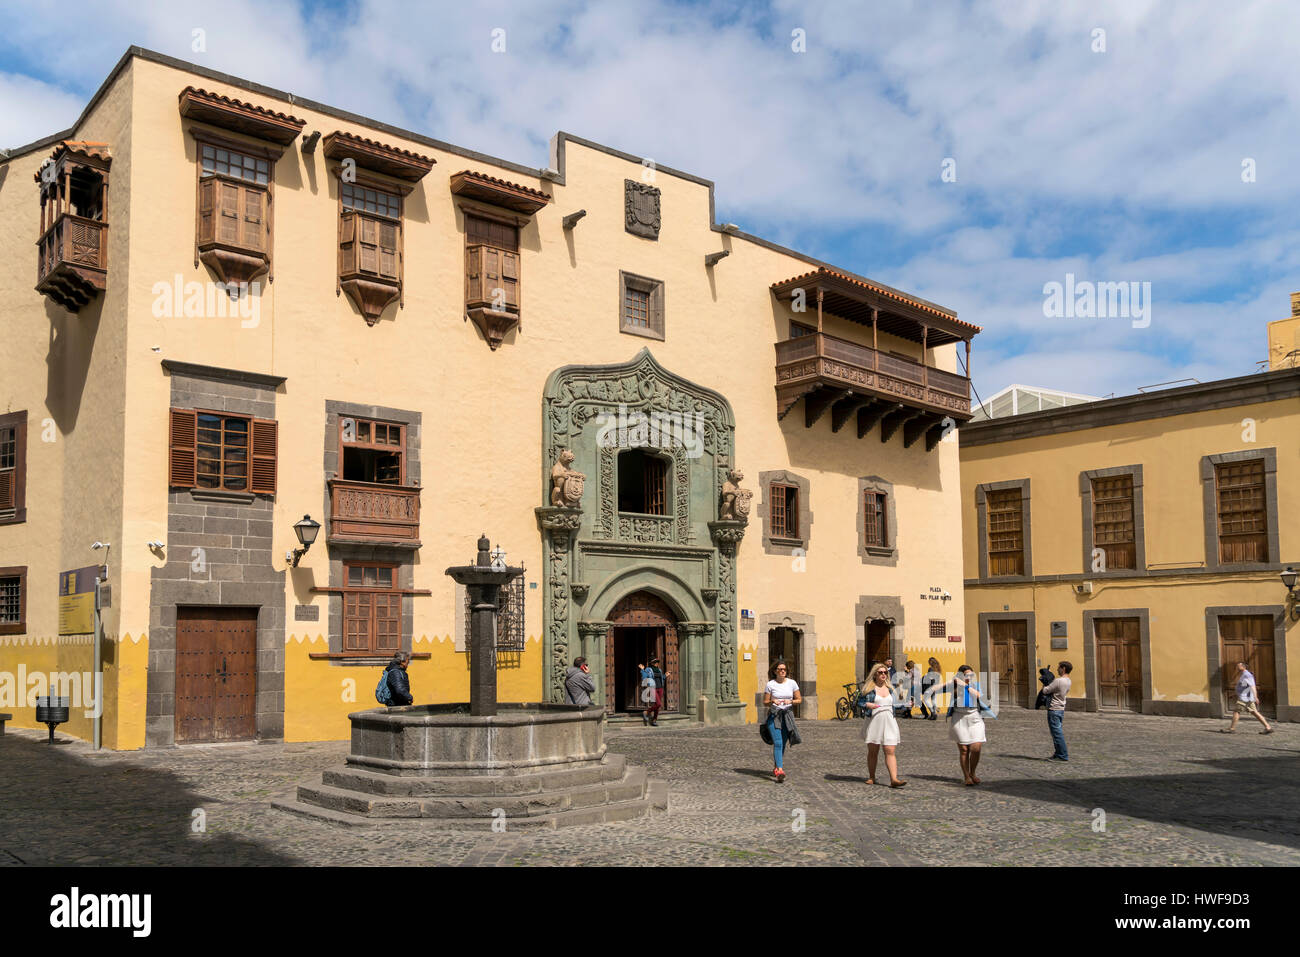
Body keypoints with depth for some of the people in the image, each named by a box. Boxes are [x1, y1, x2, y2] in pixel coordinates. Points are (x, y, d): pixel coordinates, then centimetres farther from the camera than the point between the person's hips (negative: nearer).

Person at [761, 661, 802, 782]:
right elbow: (765, 702, 3)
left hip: (787, 715, 3)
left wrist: (790, 701, -11)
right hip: (774, 715, -3)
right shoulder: (770, 684, -2)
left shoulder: (792, 683, 4)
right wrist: (773, 701, -17)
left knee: (783, 744, 8)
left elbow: (799, 700, 8)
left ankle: (776, 768, 25)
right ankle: (779, 770, -22)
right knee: (777, 743, -14)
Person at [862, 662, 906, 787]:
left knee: (890, 751, -7)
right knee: (873, 751, 5)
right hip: (874, 721, -2)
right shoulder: (869, 688, 3)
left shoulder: (890, 689, 15)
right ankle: (871, 777, 18)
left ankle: (894, 779, -17)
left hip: (889, 722, 2)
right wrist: (867, 705, -19)